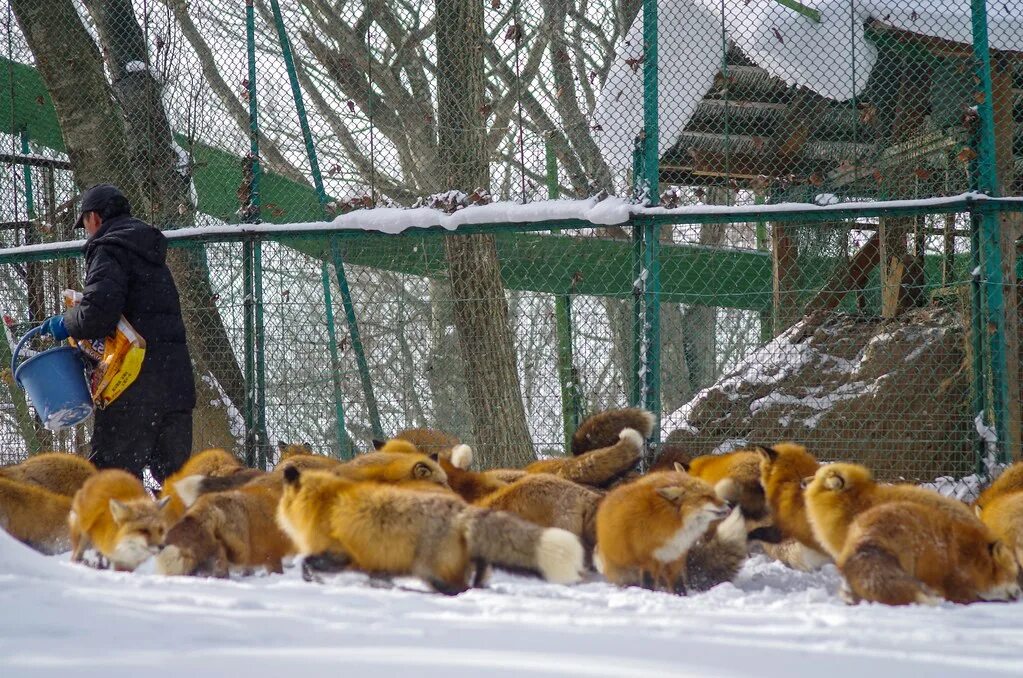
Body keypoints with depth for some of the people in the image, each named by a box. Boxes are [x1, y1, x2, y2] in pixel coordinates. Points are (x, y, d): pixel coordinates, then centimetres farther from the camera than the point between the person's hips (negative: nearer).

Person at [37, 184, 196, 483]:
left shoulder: (109, 251, -5)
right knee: (173, 469, 13)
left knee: (112, 471, -6)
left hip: (135, 382, -8)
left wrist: (66, 323, 0)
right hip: (176, 380, 8)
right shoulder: (151, 254, 23)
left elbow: (98, 312, -20)